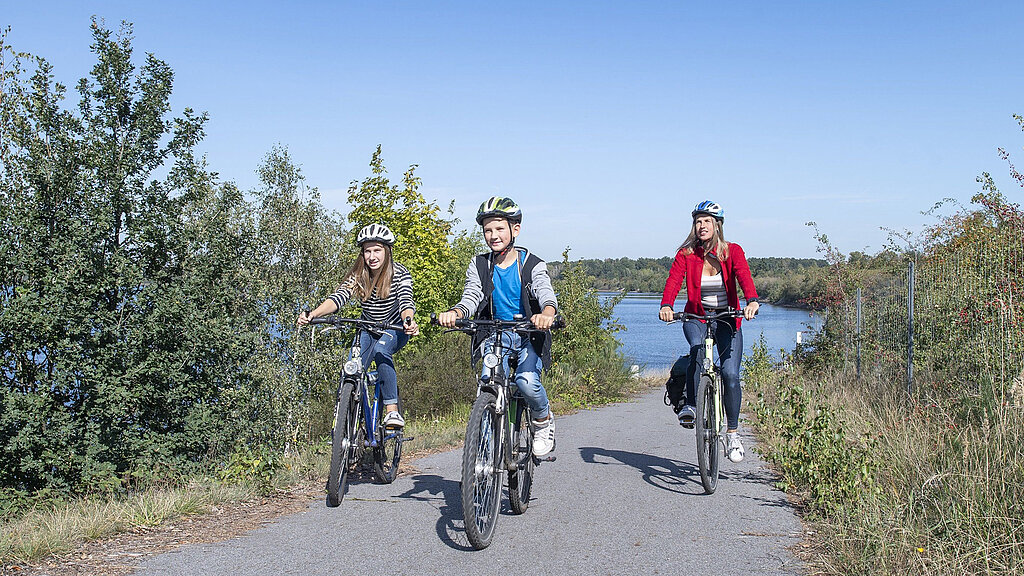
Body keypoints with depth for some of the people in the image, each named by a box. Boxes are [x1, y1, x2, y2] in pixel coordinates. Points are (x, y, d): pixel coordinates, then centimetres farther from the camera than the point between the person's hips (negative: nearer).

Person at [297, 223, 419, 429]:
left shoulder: (400, 274, -19)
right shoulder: (358, 275, -13)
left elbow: (406, 302, -34)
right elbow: (338, 297, -27)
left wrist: (408, 322, -57)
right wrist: (313, 314, -46)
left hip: (395, 328, -3)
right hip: (369, 328, 3)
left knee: (380, 351, -34)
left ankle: (392, 411, -31)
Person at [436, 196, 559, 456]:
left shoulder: (532, 265, -5)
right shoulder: (479, 266, 4)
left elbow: (546, 293, -22)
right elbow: (471, 297, -9)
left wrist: (546, 313, -46)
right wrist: (453, 314, -32)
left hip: (529, 337, -3)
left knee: (527, 381, -26)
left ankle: (544, 421, 5)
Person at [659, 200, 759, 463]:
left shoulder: (732, 251, -6)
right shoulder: (686, 254, -5)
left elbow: (744, 276, -24)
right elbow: (673, 280, -20)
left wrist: (752, 301, -44)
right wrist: (666, 305, -40)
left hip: (727, 320, 0)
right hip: (696, 318, 0)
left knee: (730, 374, -12)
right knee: (697, 347, -34)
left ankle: (733, 433, 4)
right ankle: (689, 404, -20)